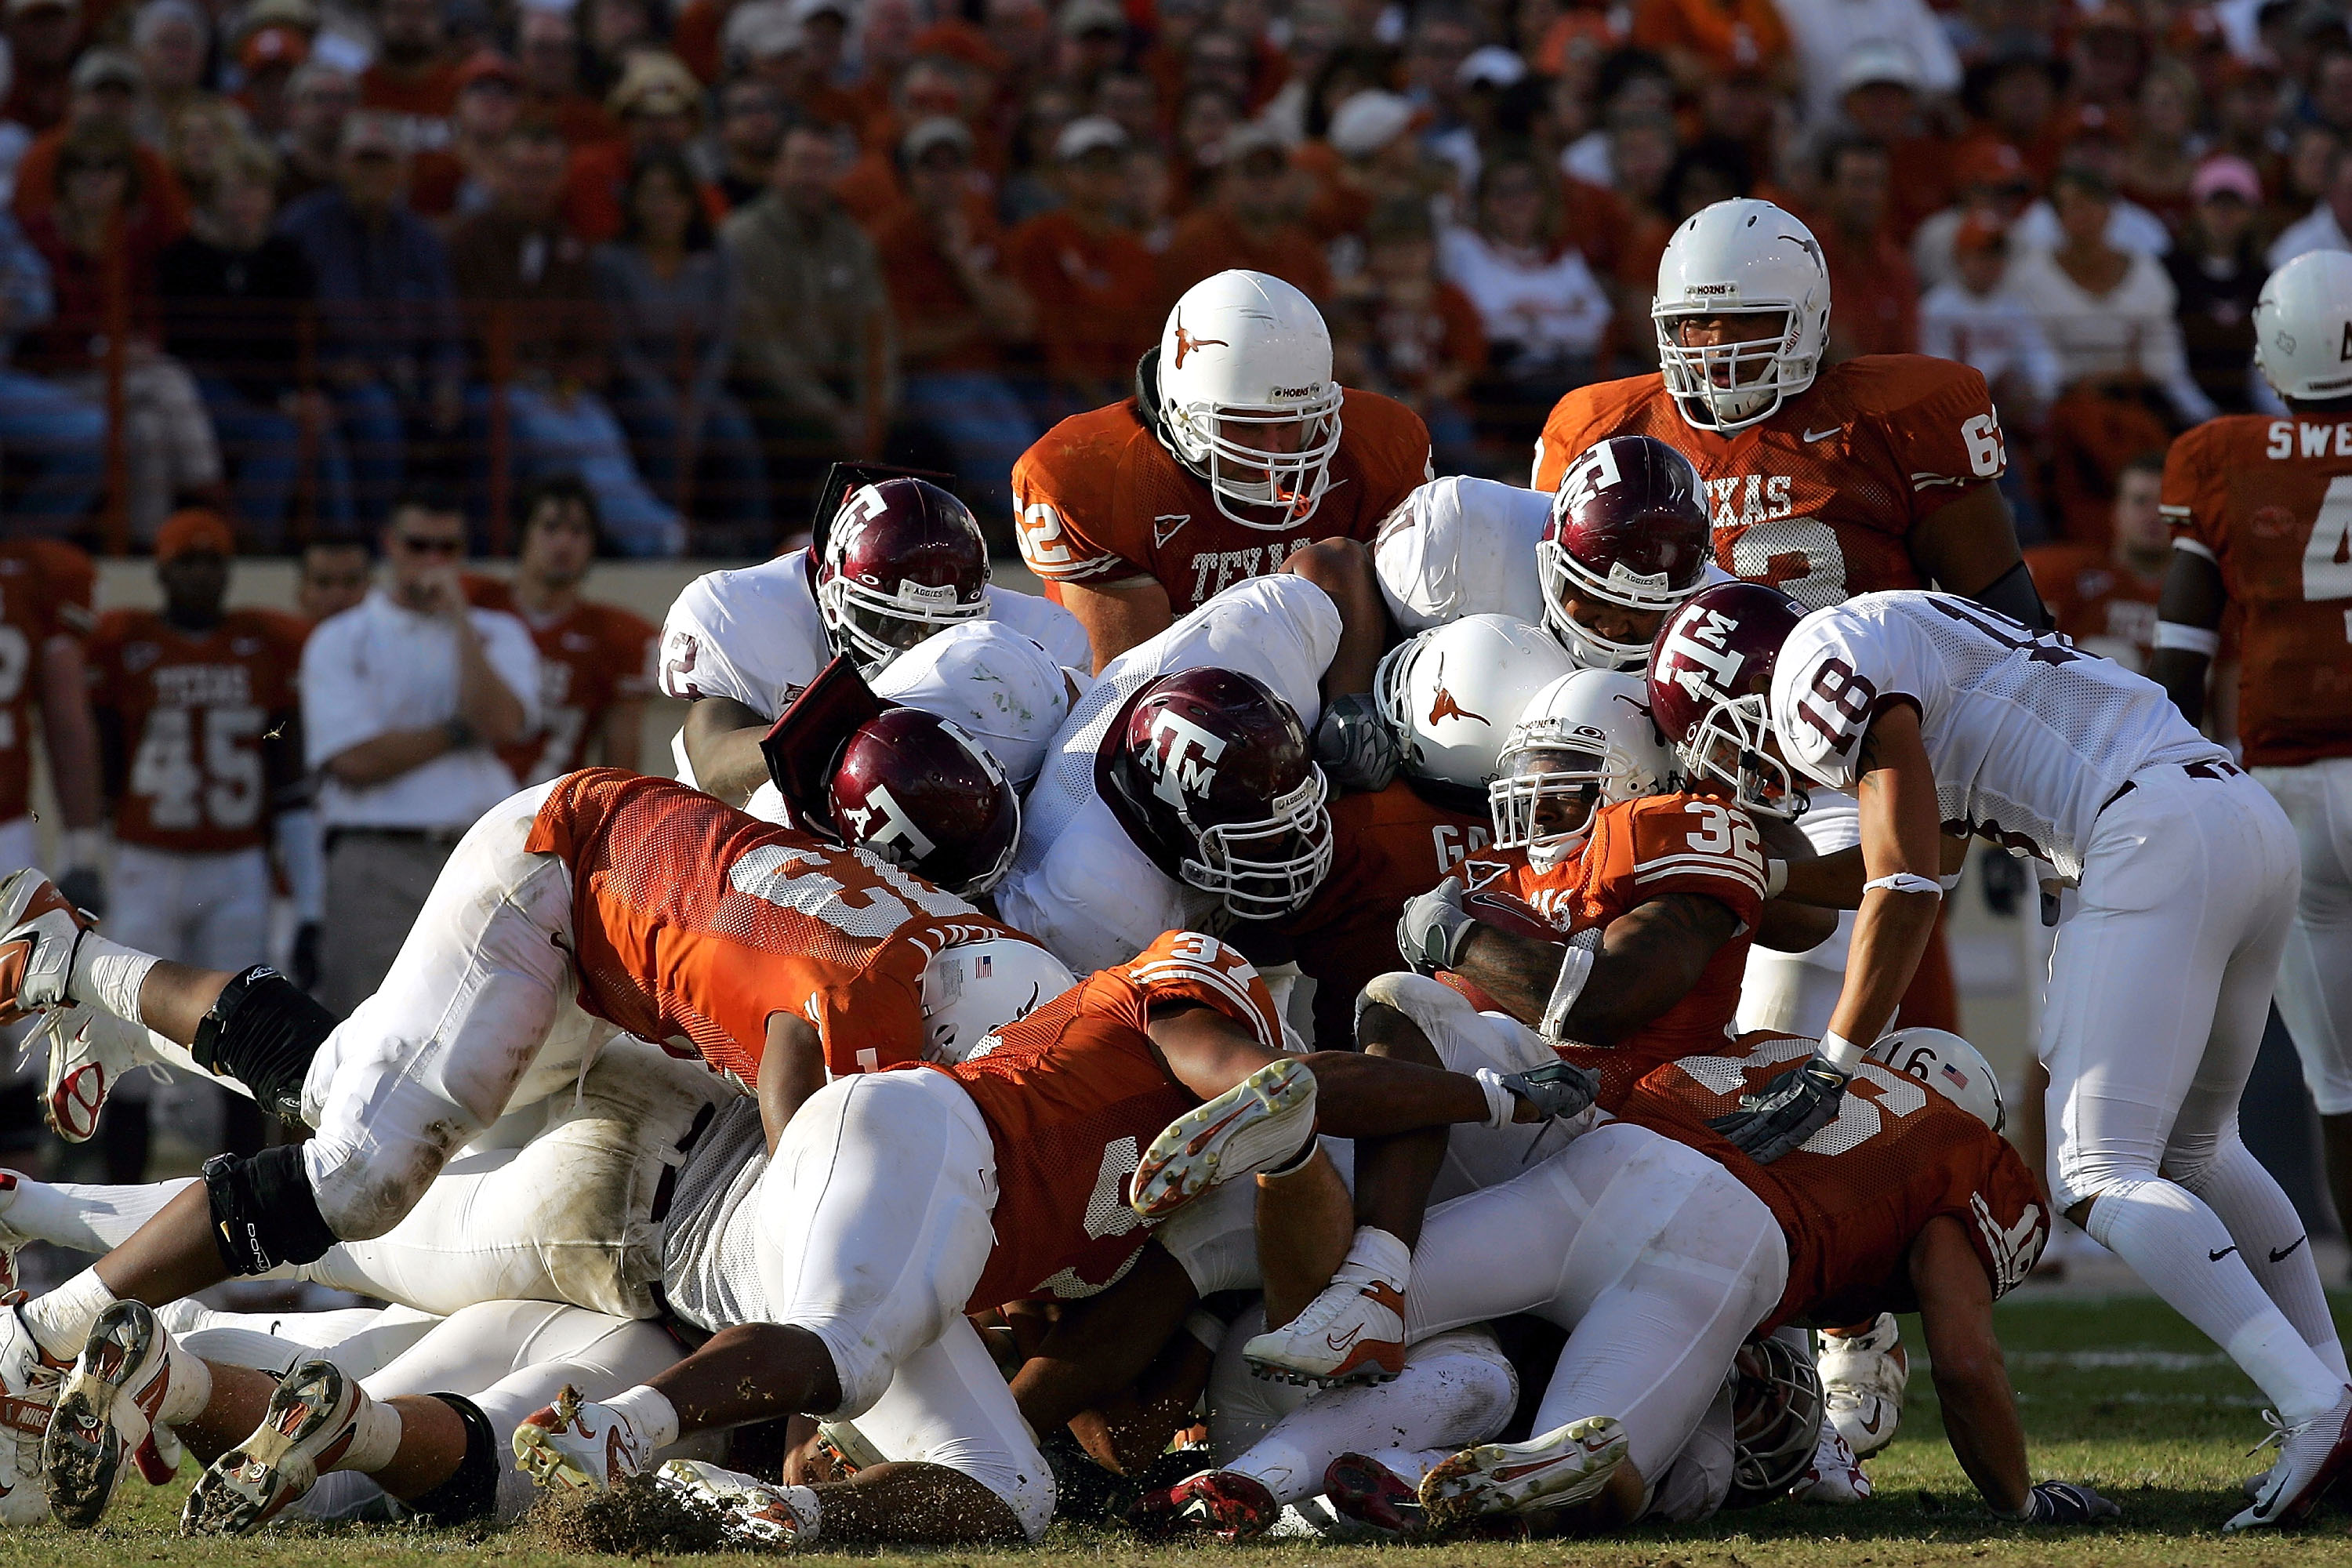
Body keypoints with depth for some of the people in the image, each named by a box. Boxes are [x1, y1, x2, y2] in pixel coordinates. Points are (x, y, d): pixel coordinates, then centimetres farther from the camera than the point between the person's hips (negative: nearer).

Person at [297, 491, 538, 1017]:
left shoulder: (497, 635, 15)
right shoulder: (338, 642, 6)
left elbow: (503, 724, -6)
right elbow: (355, 761, -7)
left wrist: (457, 618, -4)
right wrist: (461, 730, -2)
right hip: (378, 864, -3)